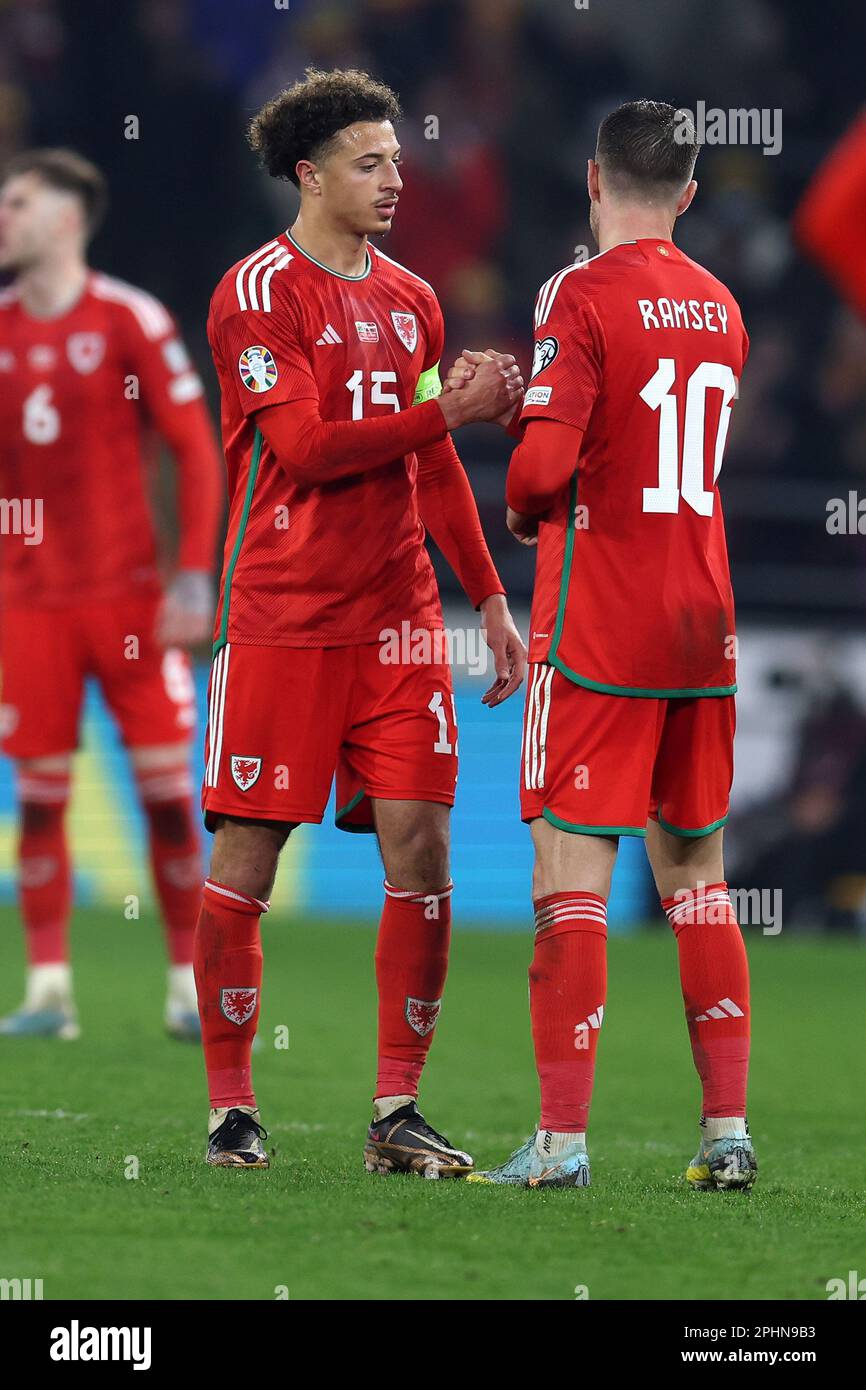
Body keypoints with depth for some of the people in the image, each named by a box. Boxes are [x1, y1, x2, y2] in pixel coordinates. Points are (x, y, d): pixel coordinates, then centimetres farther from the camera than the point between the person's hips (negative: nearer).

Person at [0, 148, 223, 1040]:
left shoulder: (131, 321, -5)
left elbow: (196, 450, -4)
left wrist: (194, 579, -10)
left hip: (128, 591, -3)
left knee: (167, 788, -3)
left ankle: (190, 988, 6)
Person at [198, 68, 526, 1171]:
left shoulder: (409, 301, 15)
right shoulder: (258, 292, -6)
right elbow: (306, 448, -16)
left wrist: (490, 602, 19)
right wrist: (452, 411, -18)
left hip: (398, 616, 6)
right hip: (283, 616, -6)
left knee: (419, 844, -2)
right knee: (246, 859, -1)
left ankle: (398, 1111, 4)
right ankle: (230, 1107, 9)